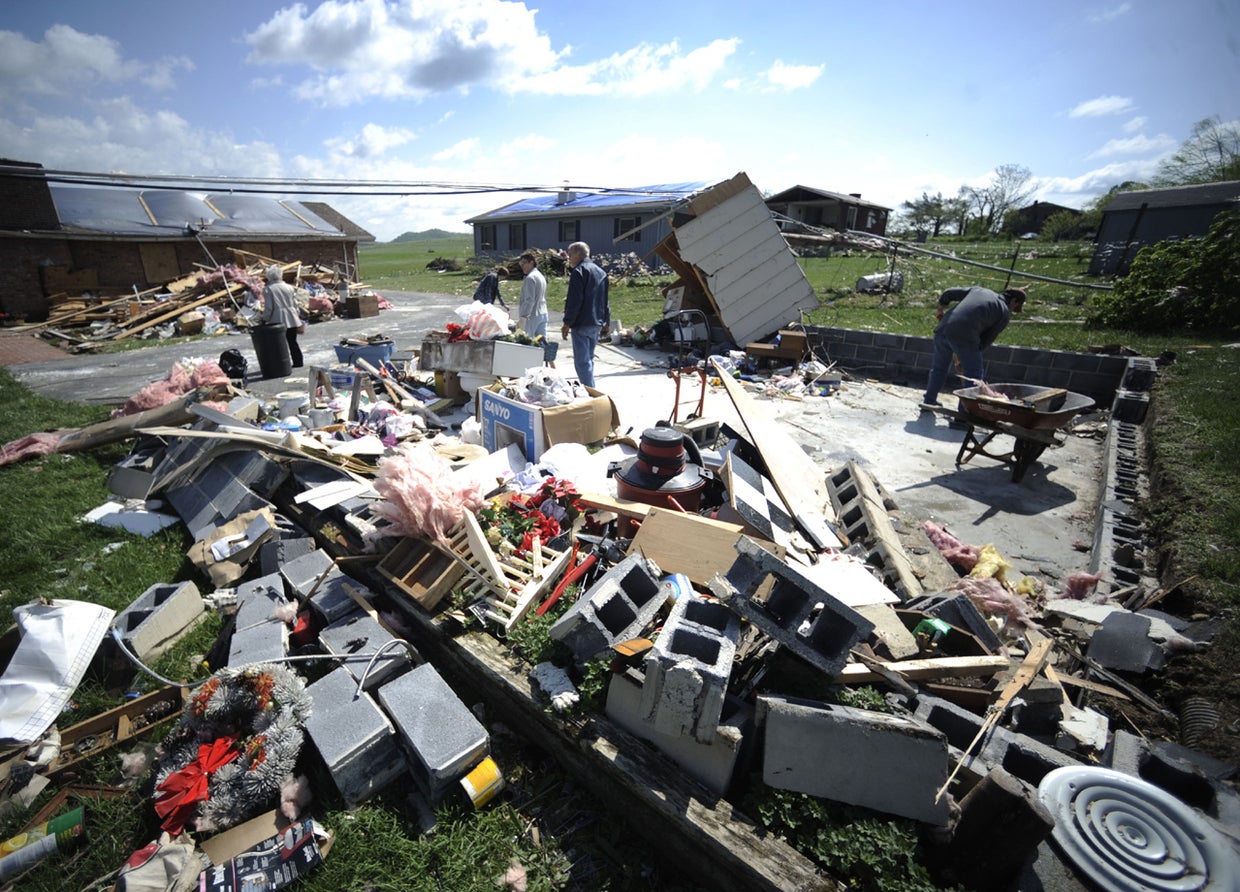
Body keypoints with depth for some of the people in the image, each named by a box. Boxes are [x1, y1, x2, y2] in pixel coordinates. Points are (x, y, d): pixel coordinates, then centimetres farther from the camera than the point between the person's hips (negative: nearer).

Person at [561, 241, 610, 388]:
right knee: (589, 359, 18)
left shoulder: (579, 271, -10)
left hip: (582, 323, -9)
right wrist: (605, 321, 23)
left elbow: (574, 300, -18)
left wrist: (567, 323, -15)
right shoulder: (600, 271, 17)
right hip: (597, 323, 9)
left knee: (582, 361, -6)